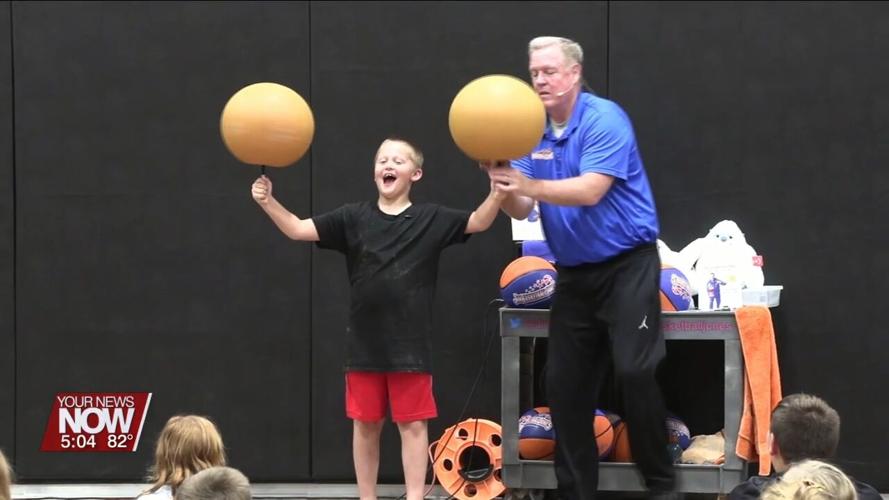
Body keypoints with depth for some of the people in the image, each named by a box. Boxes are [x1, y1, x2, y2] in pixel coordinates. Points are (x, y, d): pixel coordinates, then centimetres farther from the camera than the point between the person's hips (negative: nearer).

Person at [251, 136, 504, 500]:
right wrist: (268, 202, -17)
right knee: (365, 424, 9)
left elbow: (478, 222, -9)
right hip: (364, 344, 2)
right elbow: (298, 229, -2)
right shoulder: (354, 218, 2)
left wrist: (497, 193, -28)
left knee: (412, 424, 2)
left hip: (410, 345, -2)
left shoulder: (431, 219, -1)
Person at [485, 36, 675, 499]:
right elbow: (521, 210, 0)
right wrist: (503, 184, -22)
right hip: (574, 273, 7)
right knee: (564, 383, 5)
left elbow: (591, 191, -27)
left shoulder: (604, 119, -15)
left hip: (627, 265, -7)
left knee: (634, 371, -16)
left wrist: (529, 185, -36)